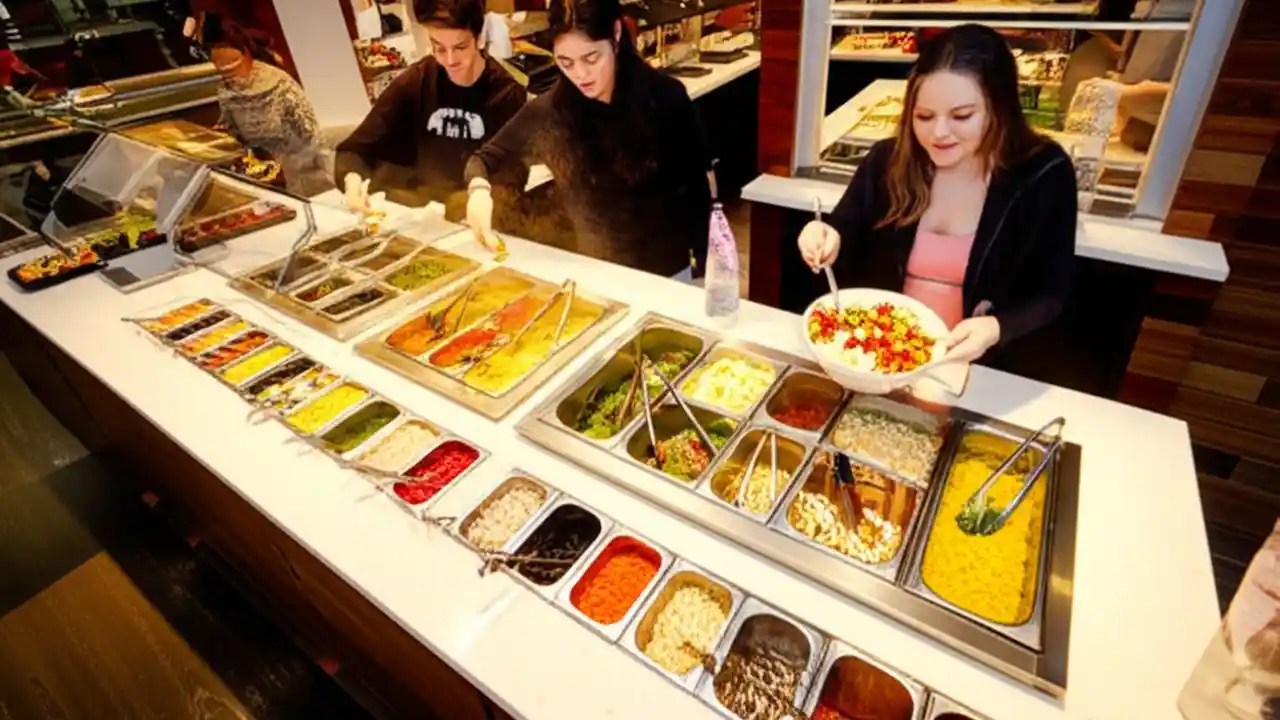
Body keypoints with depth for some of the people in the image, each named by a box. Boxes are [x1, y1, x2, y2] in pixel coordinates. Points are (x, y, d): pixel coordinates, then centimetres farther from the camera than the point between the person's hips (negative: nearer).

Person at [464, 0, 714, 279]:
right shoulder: (549, 111, -9)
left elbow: (696, 186, -5)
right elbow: (484, 158, 2)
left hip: (667, 271, -1)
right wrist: (479, 188, -22)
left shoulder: (666, 97, -12)